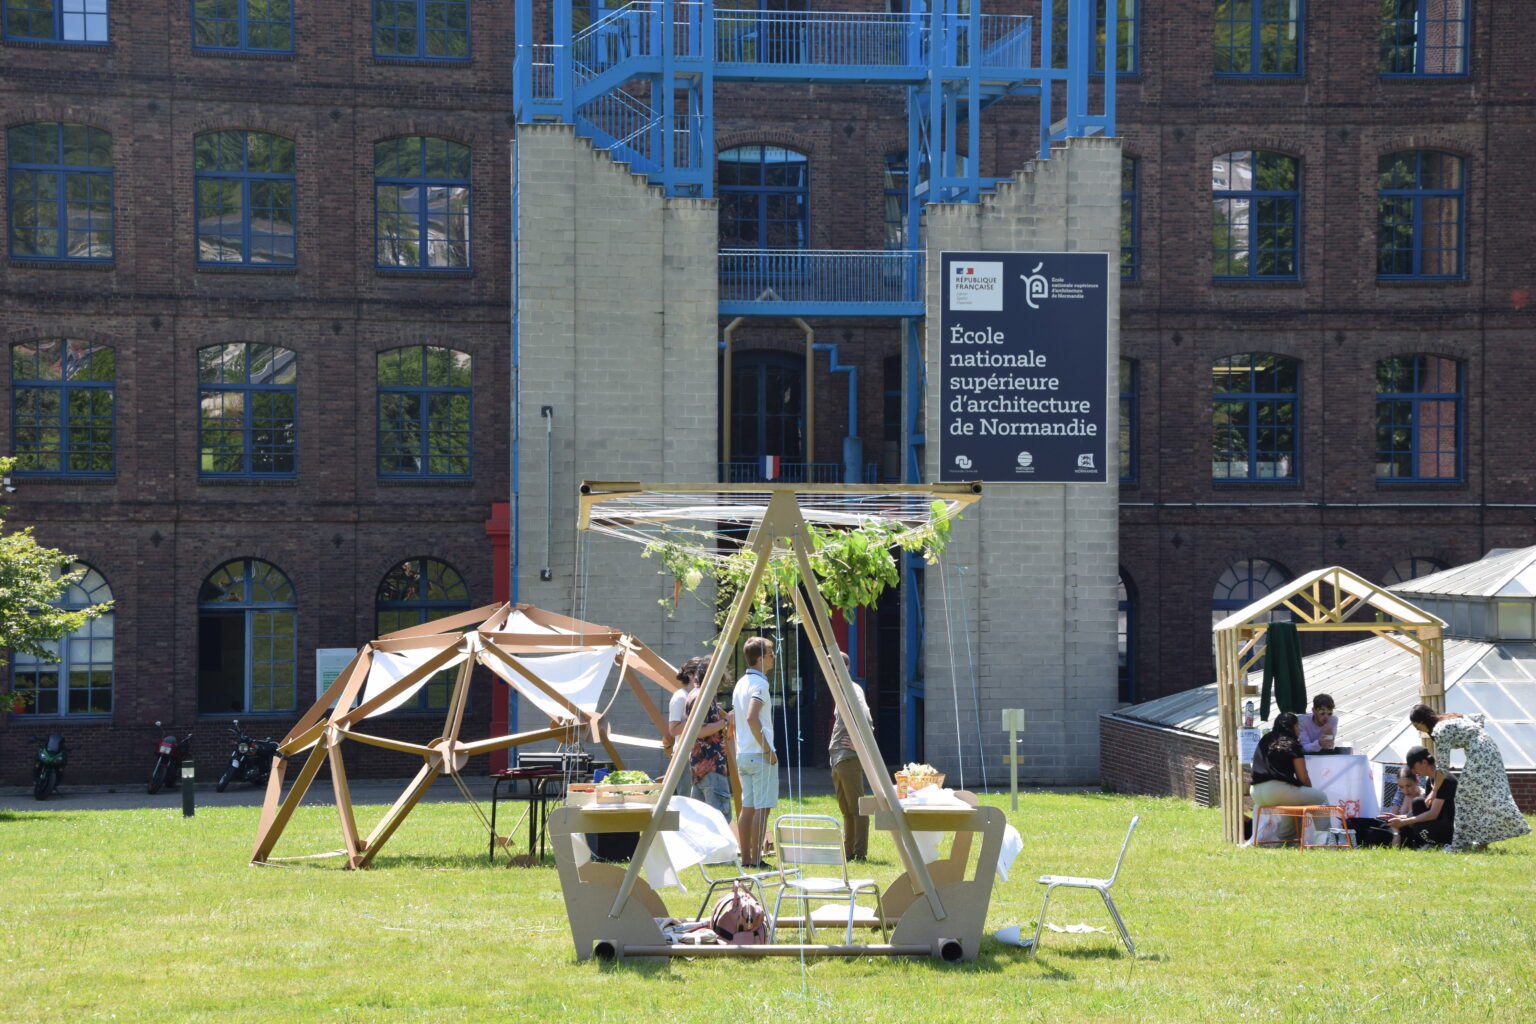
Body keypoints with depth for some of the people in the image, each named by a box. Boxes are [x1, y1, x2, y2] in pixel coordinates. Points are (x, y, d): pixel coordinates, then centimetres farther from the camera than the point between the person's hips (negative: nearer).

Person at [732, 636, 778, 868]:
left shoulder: (741, 683, 16)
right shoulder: (759, 683, -13)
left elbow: (735, 716, 21)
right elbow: (752, 717, -26)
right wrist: (767, 749, -19)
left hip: (743, 754, 9)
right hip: (760, 754, -9)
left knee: (748, 807, 9)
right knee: (762, 807, -8)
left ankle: (746, 858, 9)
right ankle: (756, 859, -10)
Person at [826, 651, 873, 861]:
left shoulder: (853, 691, -11)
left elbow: (866, 720, -23)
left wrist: (859, 742, -18)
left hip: (850, 757, -10)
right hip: (838, 758, 10)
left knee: (857, 807, -9)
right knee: (846, 810, 12)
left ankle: (860, 853, -10)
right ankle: (848, 851, 16)